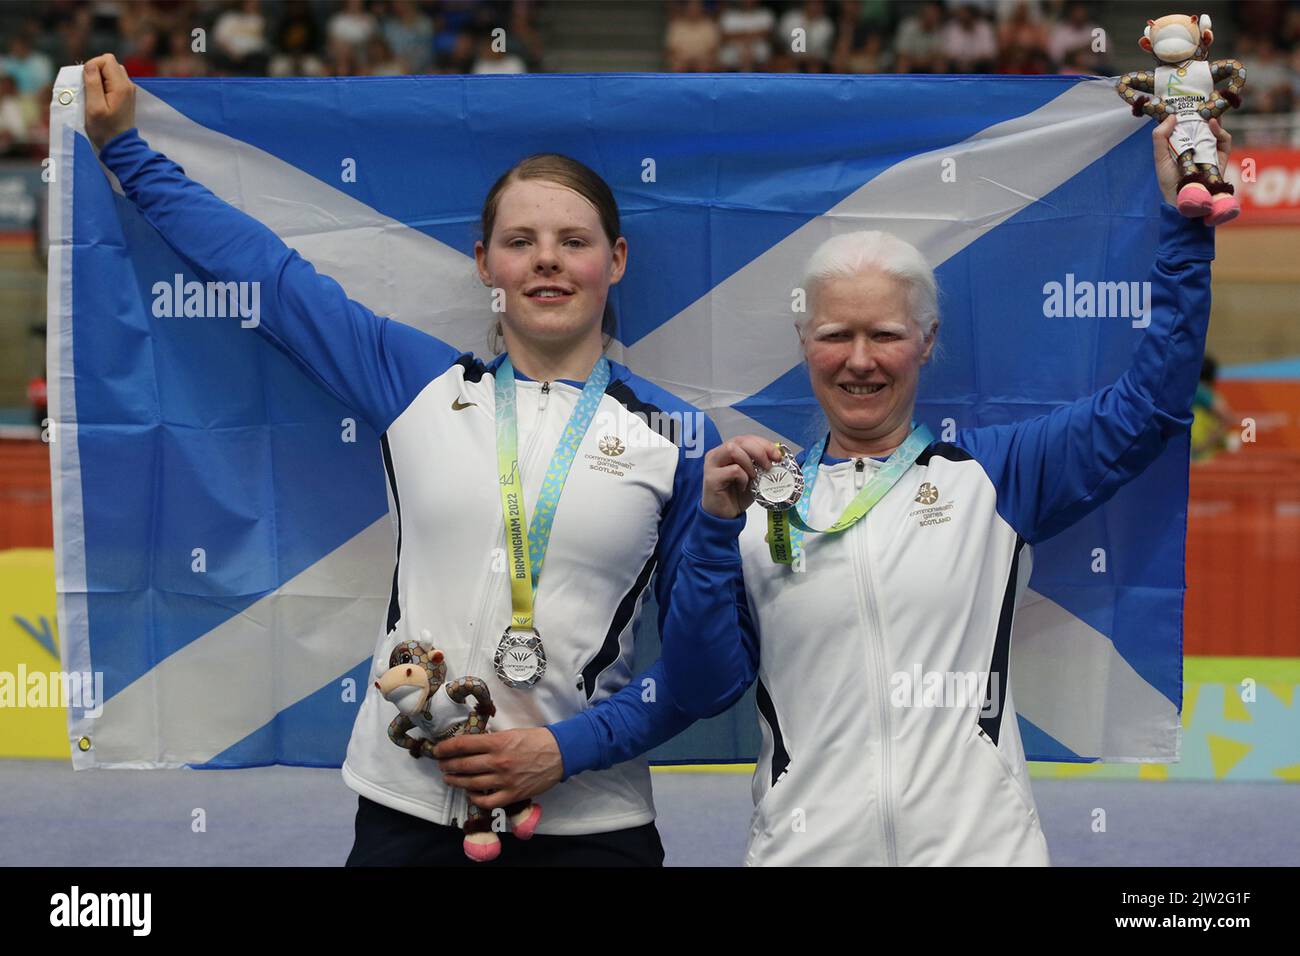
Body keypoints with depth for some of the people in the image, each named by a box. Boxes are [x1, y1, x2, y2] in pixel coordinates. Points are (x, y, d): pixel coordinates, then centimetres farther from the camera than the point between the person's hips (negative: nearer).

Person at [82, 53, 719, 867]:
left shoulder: (678, 435, 0)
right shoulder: (419, 383, 5)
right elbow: (263, 266, 14)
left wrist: (567, 750, -9)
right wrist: (125, 147, 18)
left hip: (588, 822, -1)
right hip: (409, 811, 2)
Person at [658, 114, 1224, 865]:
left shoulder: (993, 472, 5)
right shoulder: (765, 501, 6)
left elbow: (1152, 401, 0)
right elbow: (700, 690, 0)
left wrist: (1187, 219, -4)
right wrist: (717, 527, -10)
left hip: (979, 841, 0)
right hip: (808, 845, 0)